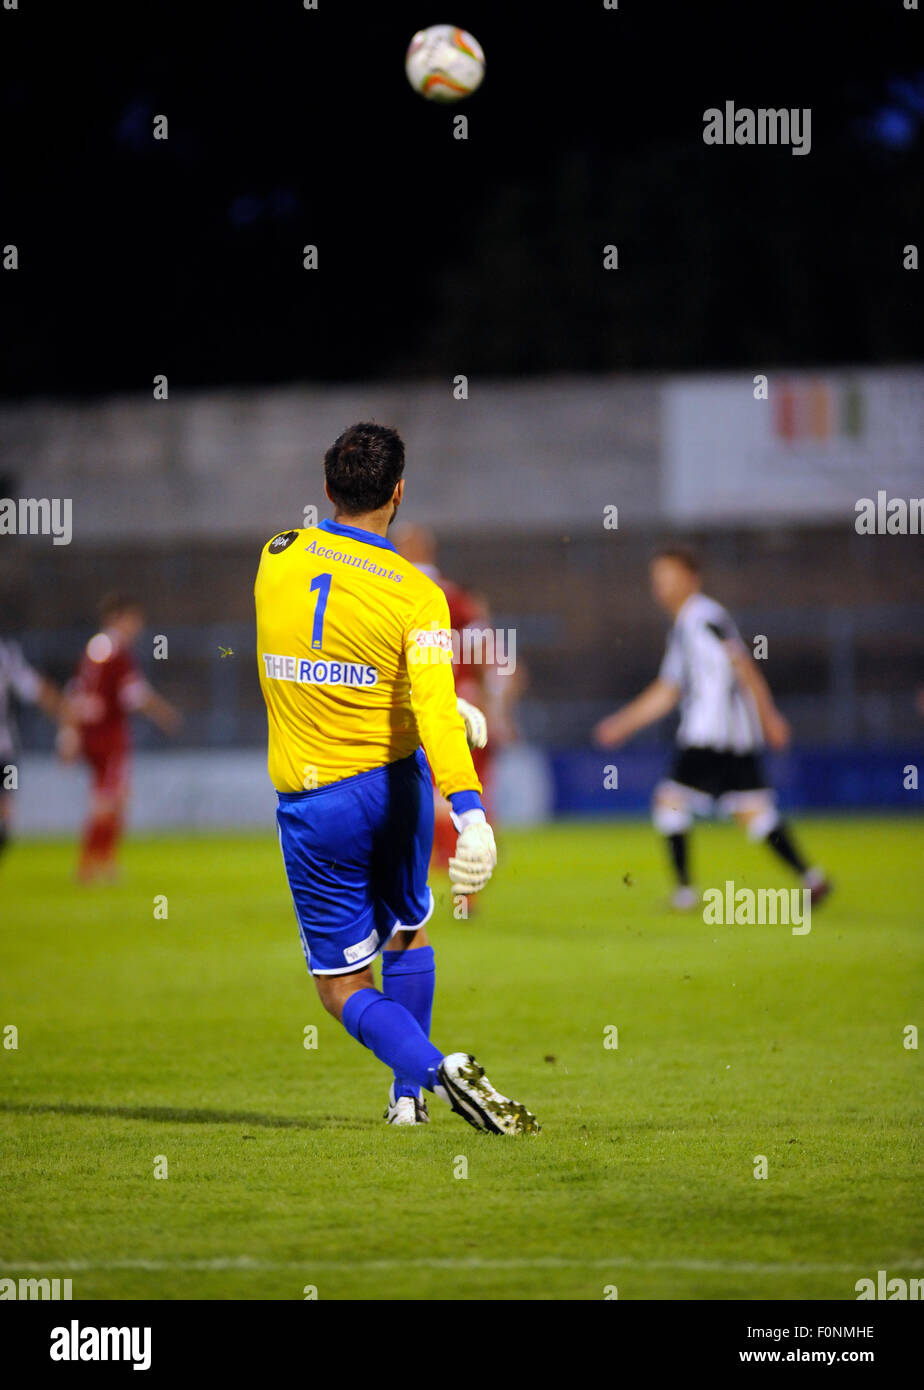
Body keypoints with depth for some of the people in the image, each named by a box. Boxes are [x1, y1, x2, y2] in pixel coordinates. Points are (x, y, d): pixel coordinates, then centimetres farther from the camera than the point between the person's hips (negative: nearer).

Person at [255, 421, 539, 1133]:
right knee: (407, 936, 27)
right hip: (393, 784, 0)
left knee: (345, 986, 4)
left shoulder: (278, 558, -5)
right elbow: (436, 710, -28)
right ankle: (408, 1096, 28)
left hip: (310, 802, 0)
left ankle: (436, 1069, -21)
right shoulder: (416, 594, -14)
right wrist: (471, 813, -37)